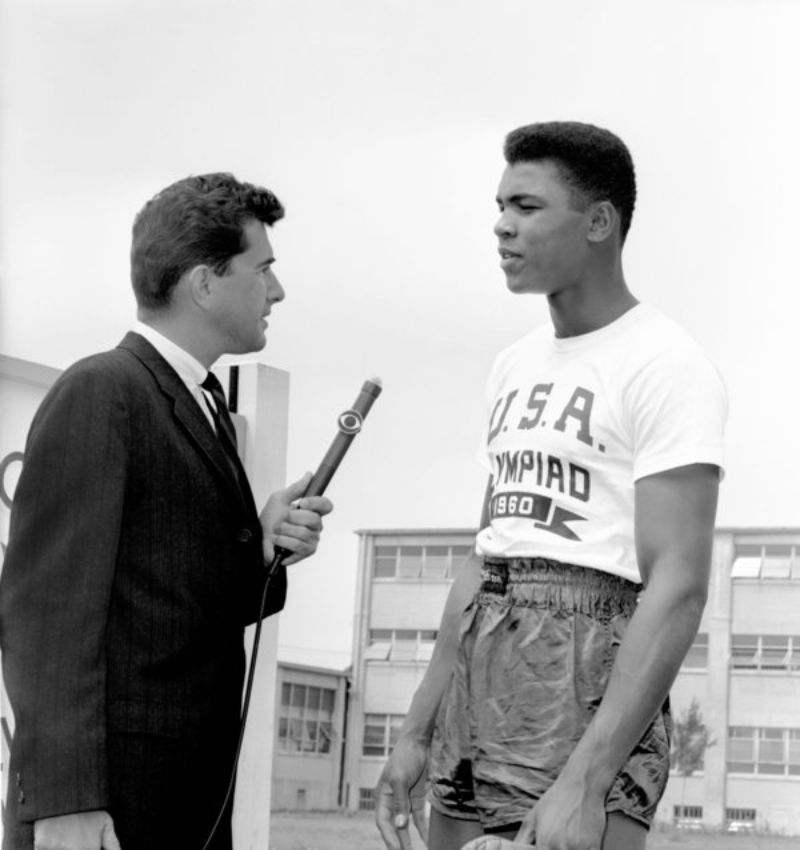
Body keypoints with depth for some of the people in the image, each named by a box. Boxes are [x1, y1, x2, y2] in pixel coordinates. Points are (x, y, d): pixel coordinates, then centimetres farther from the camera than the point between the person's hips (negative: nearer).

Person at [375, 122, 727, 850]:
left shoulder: (665, 367, -9)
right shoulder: (517, 366, 16)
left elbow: (679, 586, -17)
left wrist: (584, 783, -25)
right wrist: (417, 734, 14)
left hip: (587, 690, -8)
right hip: (478, 688, 8)